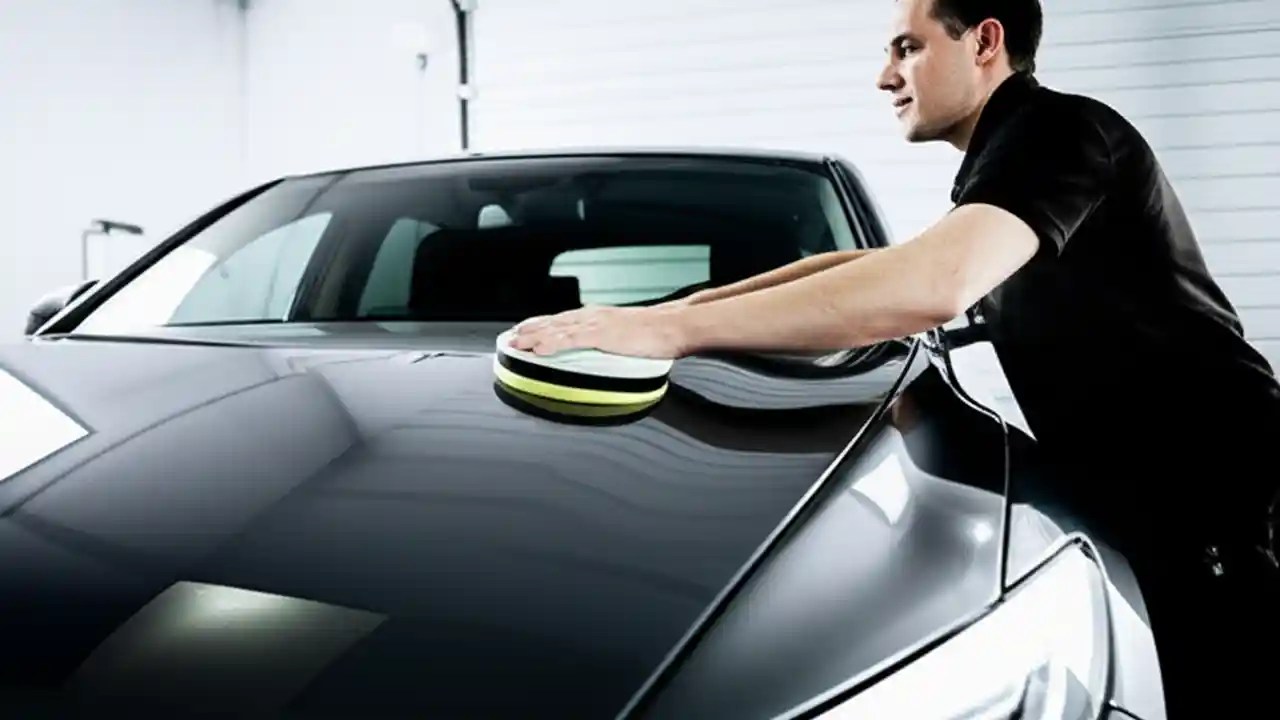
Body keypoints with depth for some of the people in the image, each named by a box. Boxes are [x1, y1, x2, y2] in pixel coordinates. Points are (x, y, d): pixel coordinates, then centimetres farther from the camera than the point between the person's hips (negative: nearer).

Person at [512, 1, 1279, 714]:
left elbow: (932, 287, -34)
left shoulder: (1057, 130, -17)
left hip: (1216, 496, -9)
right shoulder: (1014, 155, 16)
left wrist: (670, 327, -33)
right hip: (1155, 503, 9)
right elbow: (887, 269, 21)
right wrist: (698, 305, 11)